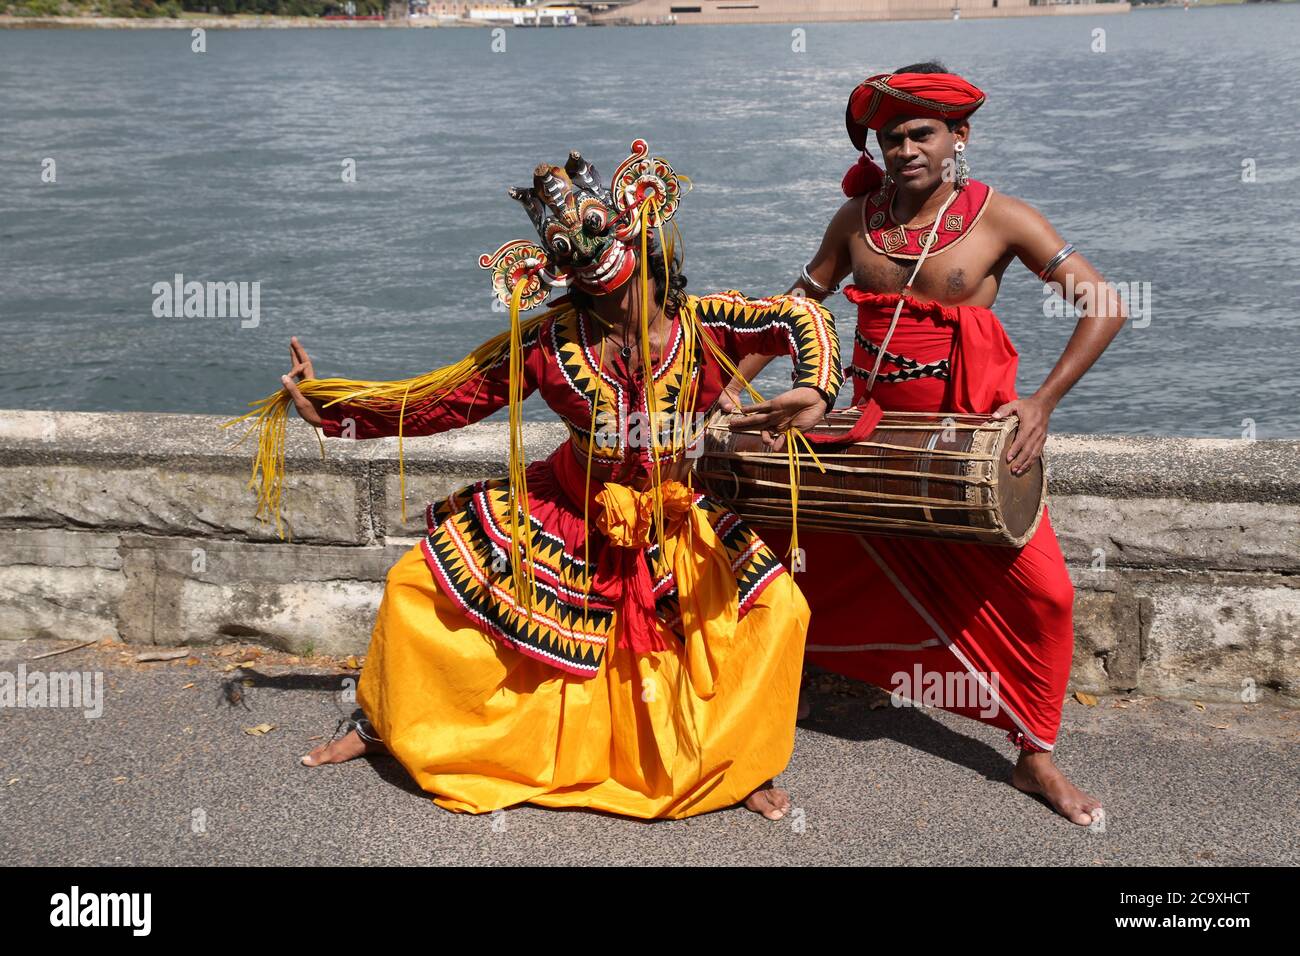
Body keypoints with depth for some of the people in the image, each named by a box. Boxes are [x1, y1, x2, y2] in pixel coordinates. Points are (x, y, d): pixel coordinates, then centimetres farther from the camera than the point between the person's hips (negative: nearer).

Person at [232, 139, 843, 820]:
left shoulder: (703, 325, -15)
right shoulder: (546, 342, -14)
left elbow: (803, 317, -9)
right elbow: (446, 398, -11)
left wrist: (816, 388, -30)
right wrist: (329, 411, -14)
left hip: (670, 529, 0)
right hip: (562, 516, 1)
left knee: (777, 605, -19)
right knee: (415, 583, -3)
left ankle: (738, 765, 8)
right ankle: (380, 726, 26)